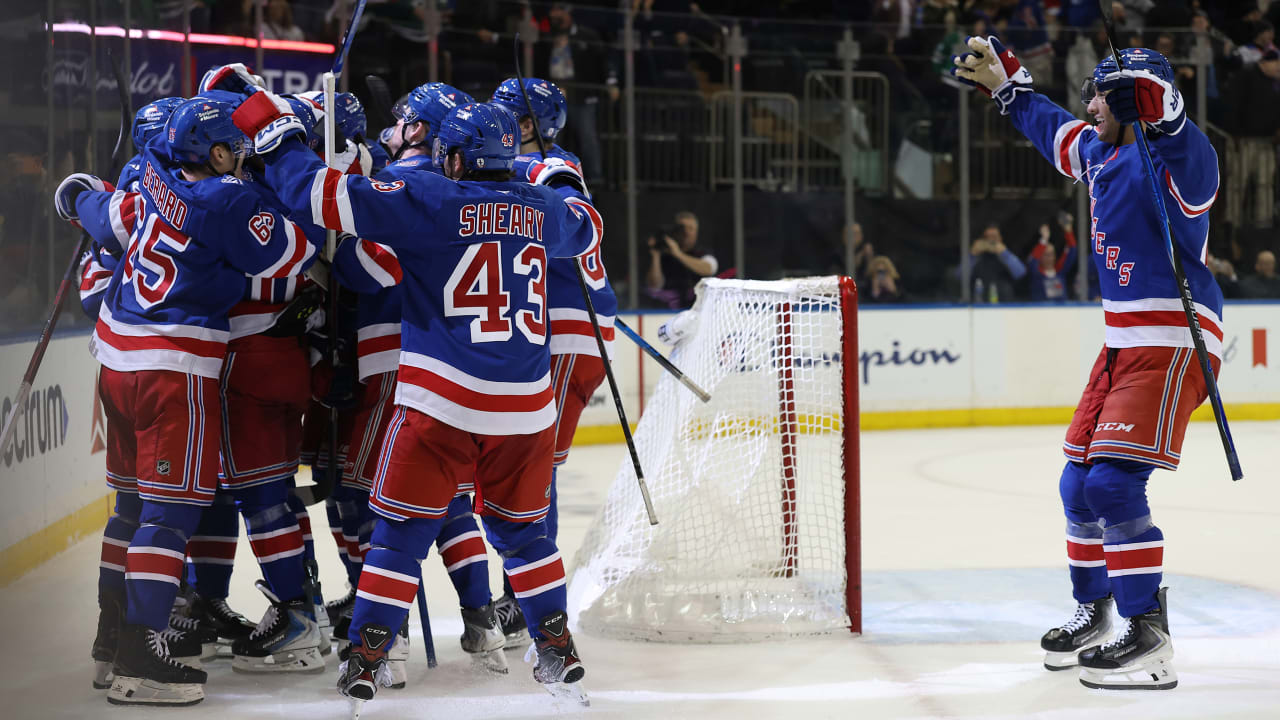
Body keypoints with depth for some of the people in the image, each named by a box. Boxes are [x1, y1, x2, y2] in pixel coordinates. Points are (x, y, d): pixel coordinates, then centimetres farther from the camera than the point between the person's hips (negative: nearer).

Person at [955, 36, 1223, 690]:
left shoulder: (1171, 162, -14)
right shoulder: (1099, 154, 13)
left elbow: (1193, 168, -39)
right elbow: (1050, 127, 32)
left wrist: (1163, 115, -53)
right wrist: (1002, 80, 38)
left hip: (1172, 342, -10)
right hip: (1123, 342, 10)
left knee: (1113, 482, -18)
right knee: (1079, 483, 14)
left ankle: (1148, 637, -14)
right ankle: (1093, 613, 31)